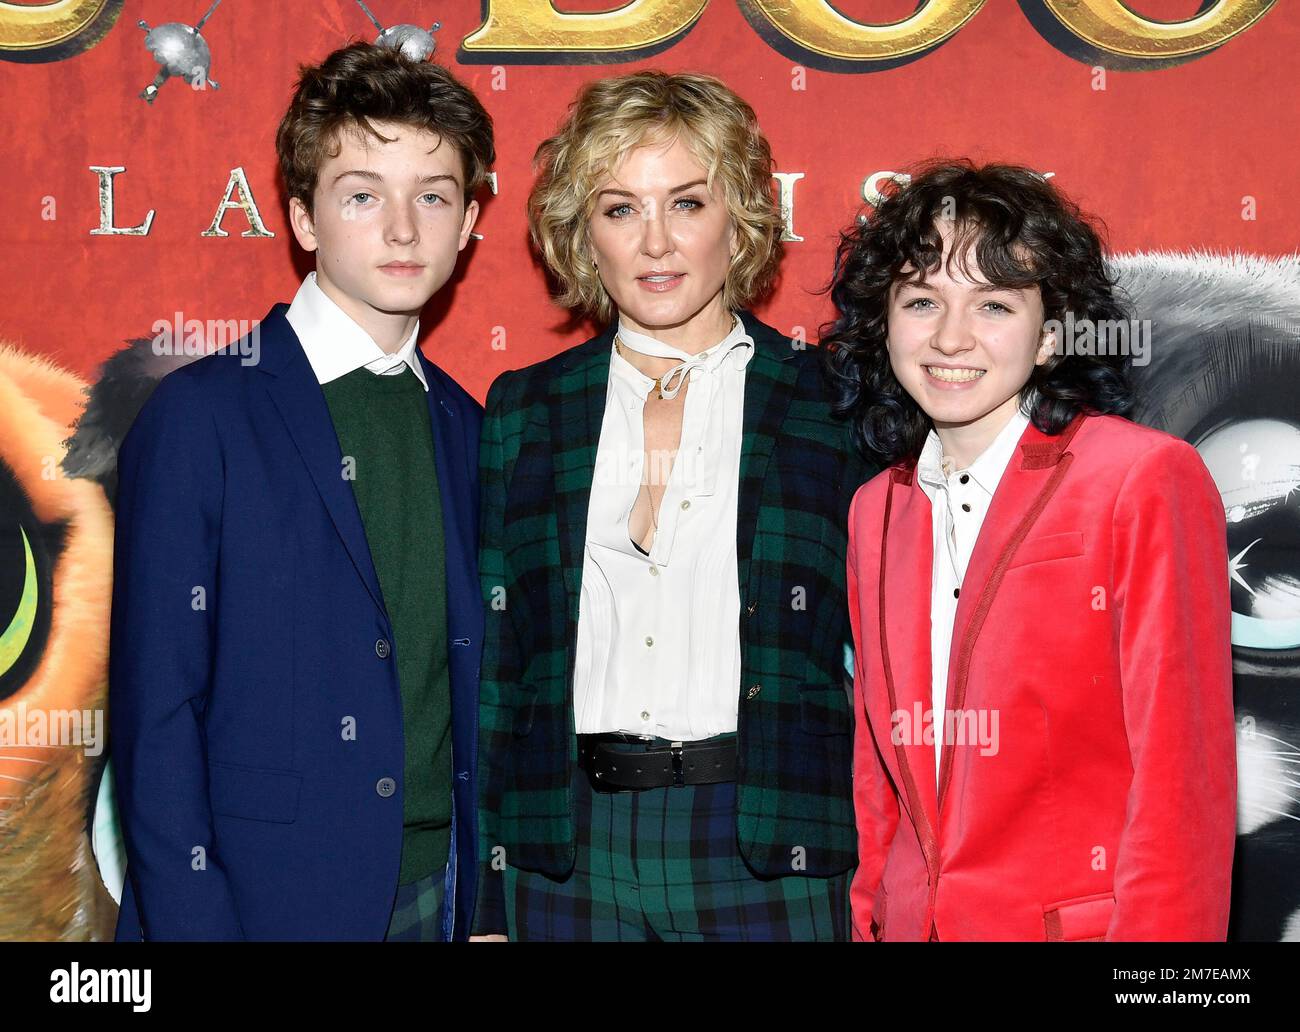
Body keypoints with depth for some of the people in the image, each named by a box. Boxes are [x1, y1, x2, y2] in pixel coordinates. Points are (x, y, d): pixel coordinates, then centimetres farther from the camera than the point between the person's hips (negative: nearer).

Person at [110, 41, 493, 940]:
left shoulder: (464, 427, 7)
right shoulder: (200, 414, -9)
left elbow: (468, 676, 10)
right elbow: (155, 705, -10)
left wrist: (484, 897, 6)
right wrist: (189, 919, -14)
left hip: (436, 885, 5)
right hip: (267, 893, -4)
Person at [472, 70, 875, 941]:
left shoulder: (831, 404, 1)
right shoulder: (523, 409, 8)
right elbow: (493, 659, 8)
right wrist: (484, 903, 5)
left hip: (769, 848, -2)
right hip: (570, 852, 2)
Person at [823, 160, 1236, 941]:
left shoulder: (1149, 480, -12)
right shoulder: (877, 511, 6)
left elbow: (1181, 782, -14)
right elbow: (881, 773, 11)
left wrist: (1153, 932, -17)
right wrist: (872, 922, 5)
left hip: (1082, 920, -5)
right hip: (915, 921, 5)